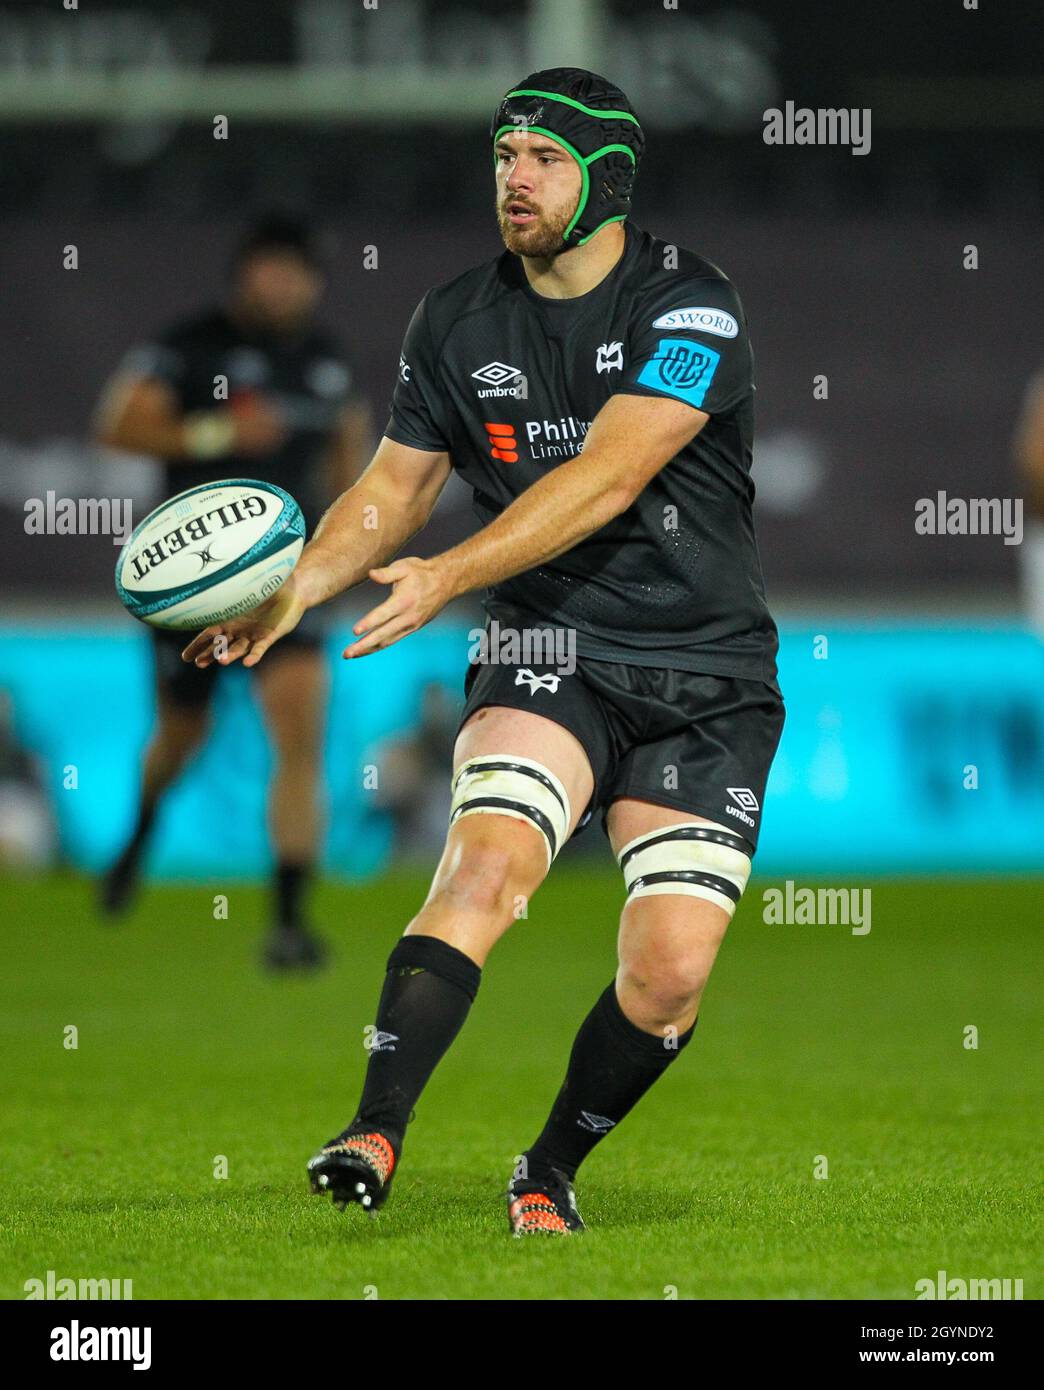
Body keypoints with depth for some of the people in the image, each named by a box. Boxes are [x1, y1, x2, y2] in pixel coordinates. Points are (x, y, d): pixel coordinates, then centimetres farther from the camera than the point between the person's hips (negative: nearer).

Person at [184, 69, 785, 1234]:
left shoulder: (689, 309, -11)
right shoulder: (459, 321, 5)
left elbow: (608, 479, -23)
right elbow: (394, 486, 15)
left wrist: (448, 577, -31)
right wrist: (294, 591, -3)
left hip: (706, 677, -2)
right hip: (550, 648, 2)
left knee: (671, 969, -11)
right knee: (486, 860, -26)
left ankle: (550, 1171, 12)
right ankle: (374, 1135, -34)